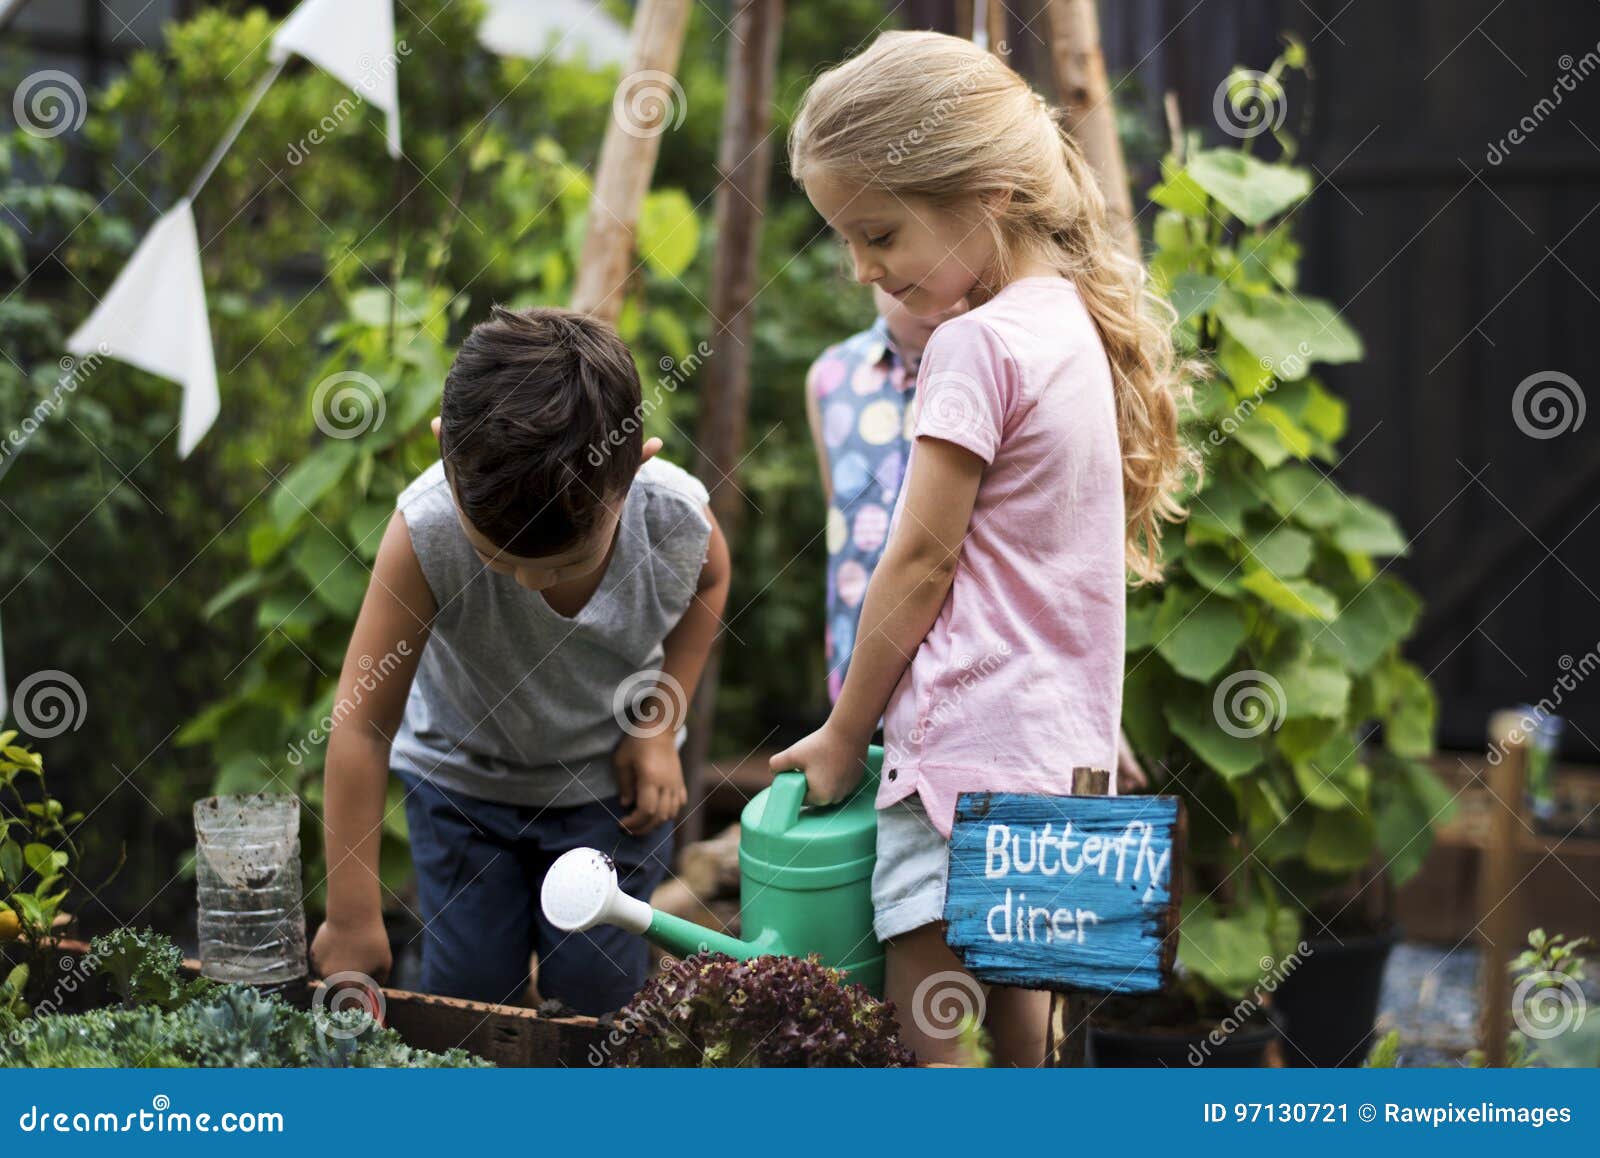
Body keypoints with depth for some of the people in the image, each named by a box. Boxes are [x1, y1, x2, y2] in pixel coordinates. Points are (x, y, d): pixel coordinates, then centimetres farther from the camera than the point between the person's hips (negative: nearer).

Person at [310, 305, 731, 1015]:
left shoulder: (677, 518, -29)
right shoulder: (426, 531, -37)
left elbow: (708, 583, 0)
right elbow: (363, 723, -28)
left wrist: (658, 730, -10)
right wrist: (351, 914, -25)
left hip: (608, 779, 1)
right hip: (464, 772, -1)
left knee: (597, 994, 2)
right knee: (468, 992, 1)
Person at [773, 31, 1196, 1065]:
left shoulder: (979, 343, -16)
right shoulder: (1077, 323, 11)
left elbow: (920, 563, -13)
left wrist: (844, 736, -3)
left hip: (968, 743, -10)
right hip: (1060, 738, 10)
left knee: (932, 1037, -7)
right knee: (1017, 1014, 16)